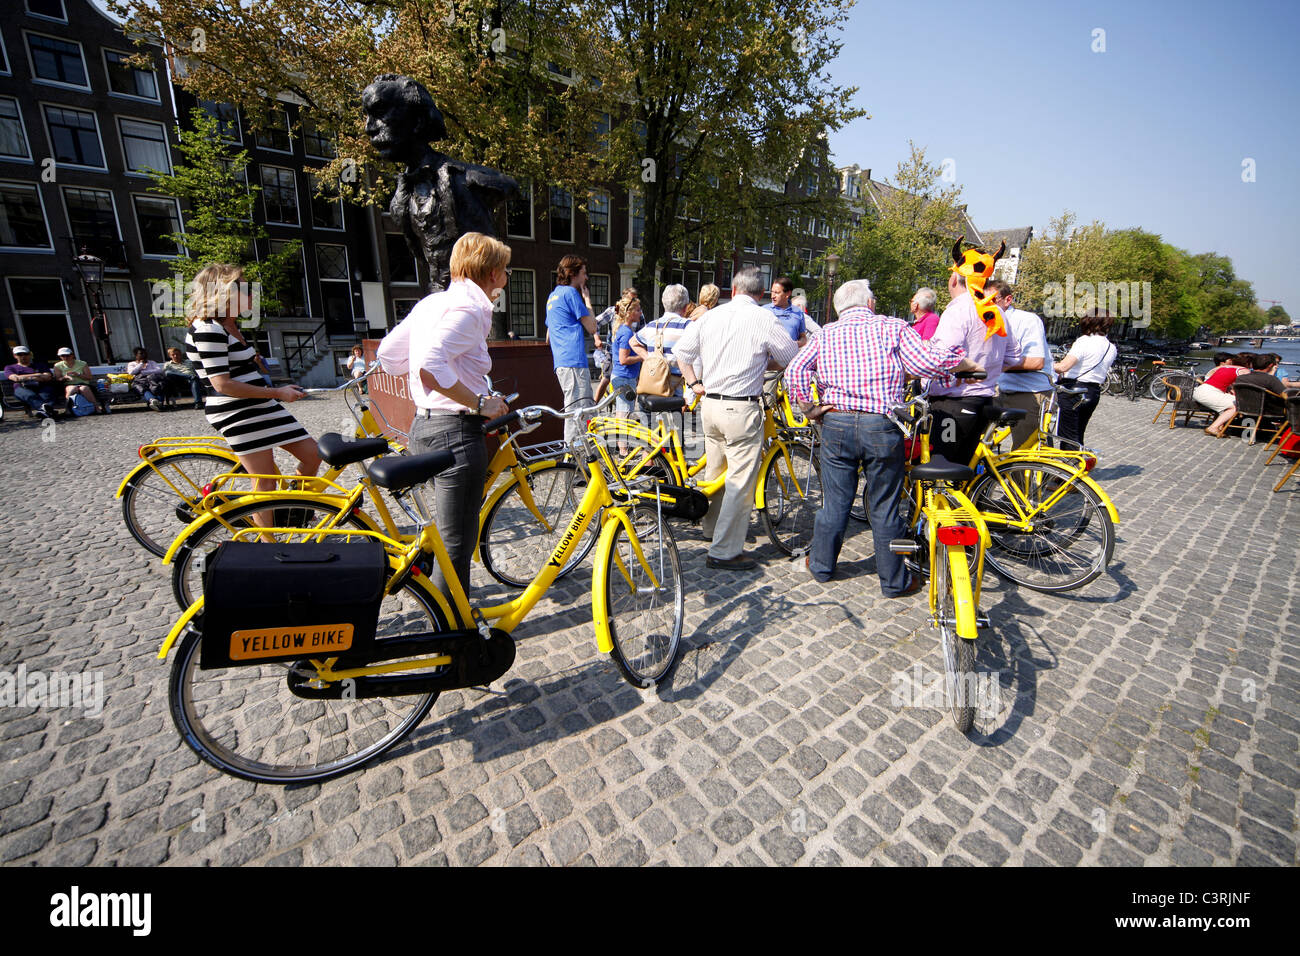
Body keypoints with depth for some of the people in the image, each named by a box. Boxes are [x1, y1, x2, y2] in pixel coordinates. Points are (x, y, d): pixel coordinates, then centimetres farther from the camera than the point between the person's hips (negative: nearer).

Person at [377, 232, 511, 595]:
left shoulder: (431, 302, 14)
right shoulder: (468, 308, -15)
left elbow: (388, 353, 19)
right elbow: (430, 367, -29)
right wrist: (479, 403, -19)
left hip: (425, 426, 10)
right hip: (457, 431, -10)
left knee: (450, 533, 26)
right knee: (458, 542, 1)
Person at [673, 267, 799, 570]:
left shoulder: (711, 315, 10)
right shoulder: (763, 318, -6)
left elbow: (681, 350, 15)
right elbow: (792, 358, 2)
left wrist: (694, 382, 18)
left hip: (709, 404, 7)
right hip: (741, 408, -7)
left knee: (715, 471, 21)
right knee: (740, 480, -1)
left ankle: (712, 527, 39)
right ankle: (725, 551, 3)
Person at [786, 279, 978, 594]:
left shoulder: (826, 334, 8)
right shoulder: (892, 327, 3)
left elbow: (795, 371, -5)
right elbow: (929, 362, -6)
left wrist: (811, 403, 0)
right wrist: (967, 363, 9)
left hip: (837, 425, 2)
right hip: (882, 426, -1)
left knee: (835, 503, 14)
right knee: (885, 508, 9)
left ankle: (821, 566, 28)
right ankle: (894, 581, 22)